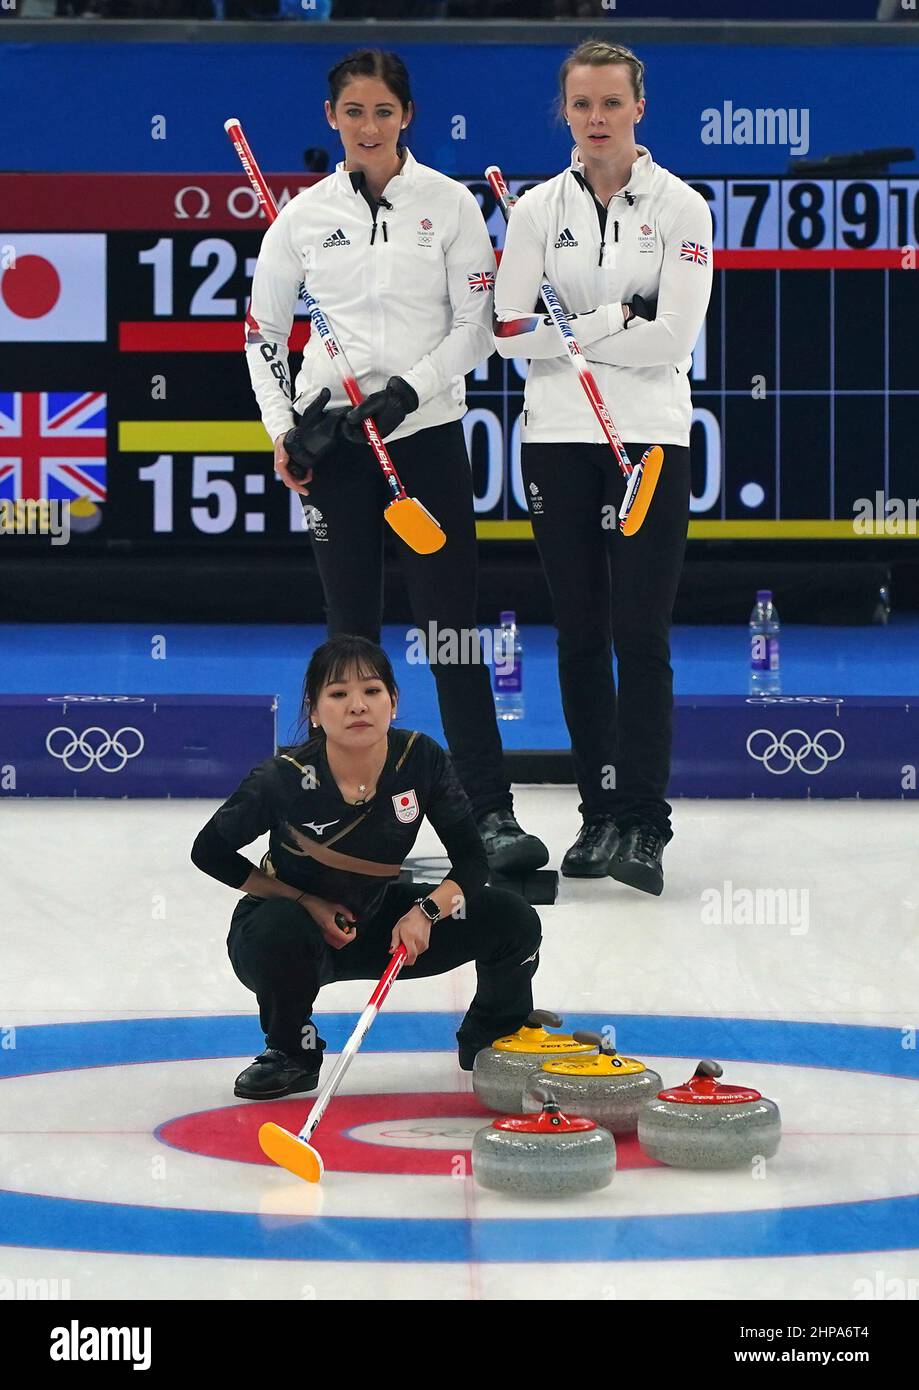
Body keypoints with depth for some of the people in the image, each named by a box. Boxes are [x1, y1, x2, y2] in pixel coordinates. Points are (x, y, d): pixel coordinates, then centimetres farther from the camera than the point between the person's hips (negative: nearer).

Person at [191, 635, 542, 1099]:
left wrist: (425, 911, -30)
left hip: (376, 921, 3)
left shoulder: (421, 760, -18)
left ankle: (488, 1041, 15)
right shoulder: (285, 778, -26)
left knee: (515, 920, -15)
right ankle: (291, 1052, -7)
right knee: (279, 935, -40)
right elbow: (209, 852, -11)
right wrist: (307, 903, -17)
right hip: (297, 919, -3)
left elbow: (472, 860, -11)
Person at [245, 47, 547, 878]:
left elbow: (478, 325, -1)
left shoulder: (448, 204, 0)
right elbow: (263, 329, 13)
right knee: (351, 625, 5)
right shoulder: (306, 214, 5)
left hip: (426, 432, -2)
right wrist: (280, 427, 2)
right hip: (333, 440, 2)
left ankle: (491, 810, -7)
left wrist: (409, 390, -13)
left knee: (450, 624, -6)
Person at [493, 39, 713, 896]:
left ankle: (643, 827, -10)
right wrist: (614, 319, -10)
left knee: (641, 636, -9)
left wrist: (568, 329, -9)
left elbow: (672, 337, -10)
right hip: (557, 439, 3)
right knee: (580, 635, 7)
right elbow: (510, 330, -3)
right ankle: (598, 816, 15)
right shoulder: (537, 209, 6)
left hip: (649, 438, -3)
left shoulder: (679, 208, -1)